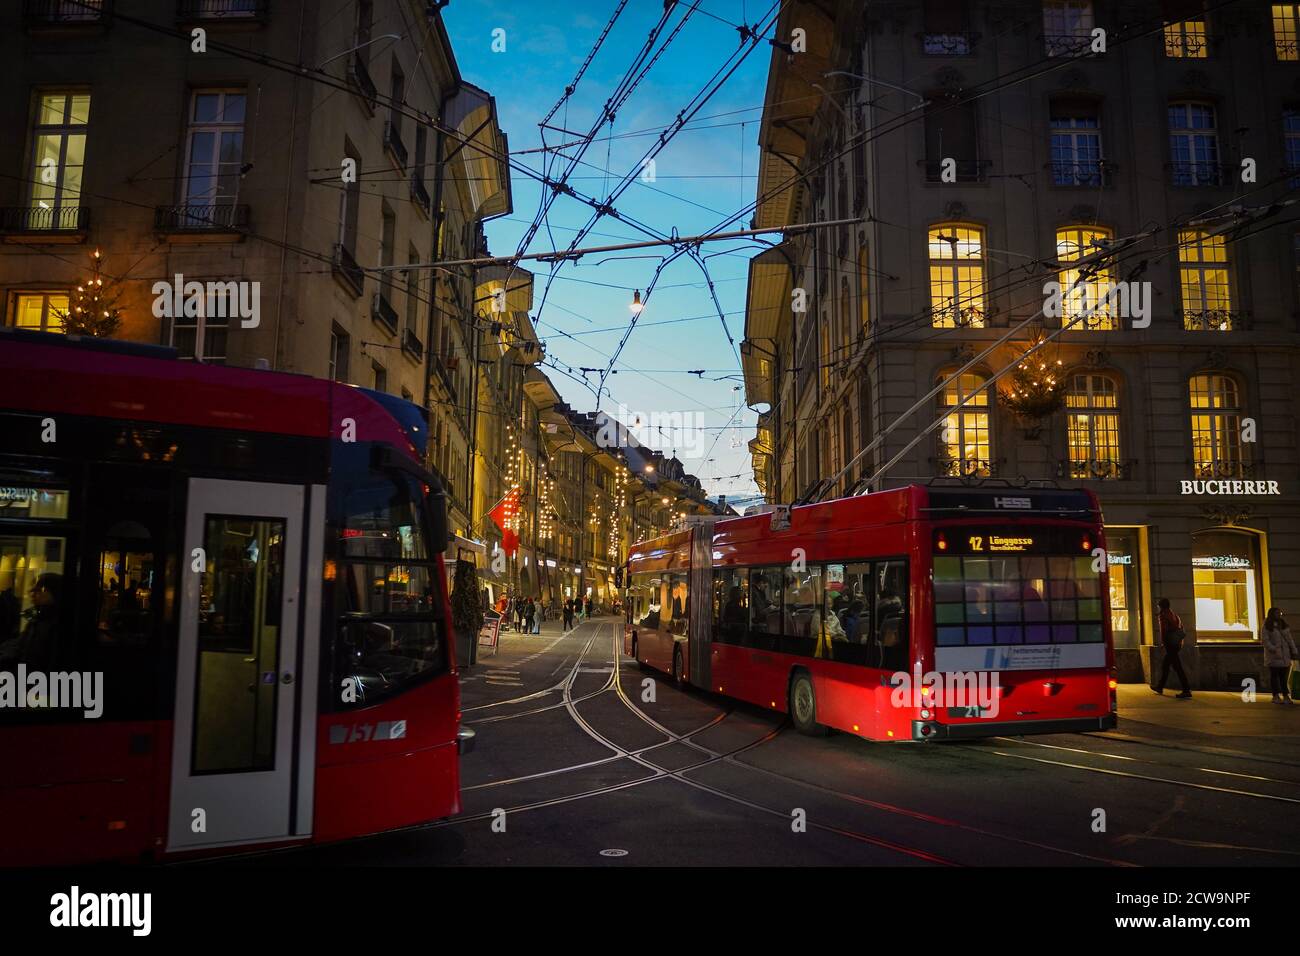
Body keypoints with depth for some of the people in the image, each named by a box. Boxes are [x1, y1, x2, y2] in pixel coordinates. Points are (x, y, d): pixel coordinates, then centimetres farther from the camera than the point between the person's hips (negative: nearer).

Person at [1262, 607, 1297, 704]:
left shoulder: (1283, 624, 13)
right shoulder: (1267, 626, -3)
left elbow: (1289, 638, 13)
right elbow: (1264, 640, -10)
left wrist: (1294, 651, 7)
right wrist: (1273, 650, -21)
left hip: (1285, 655, 4)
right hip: (1273, 656, -4)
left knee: (1284, 676, 2)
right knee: (1274, 675, 1)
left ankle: (1286, 695, 6)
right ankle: (1276, 695, 6)